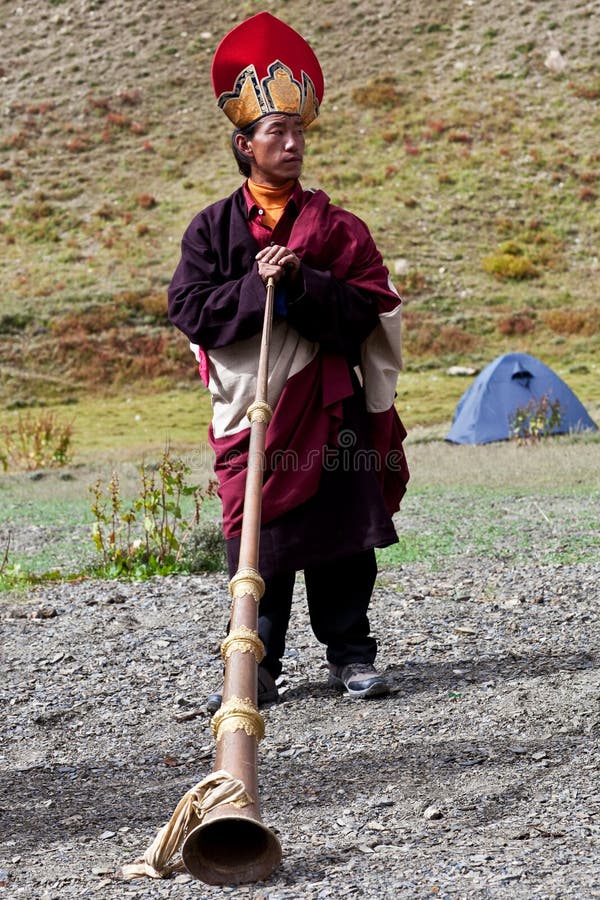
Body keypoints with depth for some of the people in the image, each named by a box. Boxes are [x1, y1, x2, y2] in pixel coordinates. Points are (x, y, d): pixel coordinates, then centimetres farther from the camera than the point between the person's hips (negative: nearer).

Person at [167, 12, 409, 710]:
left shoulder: (336, 227, 5)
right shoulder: (213, 227, 6)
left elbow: (366, 310, -4)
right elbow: (190, 309, -4)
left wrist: (301, 282, -18)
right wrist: (258, 286, -16)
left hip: (329, 405, 0)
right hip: (249, 405, 0)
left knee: (340, 530, 1)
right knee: (255, 538, 2)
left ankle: (350, 654, 11)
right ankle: (257, 667, 8)